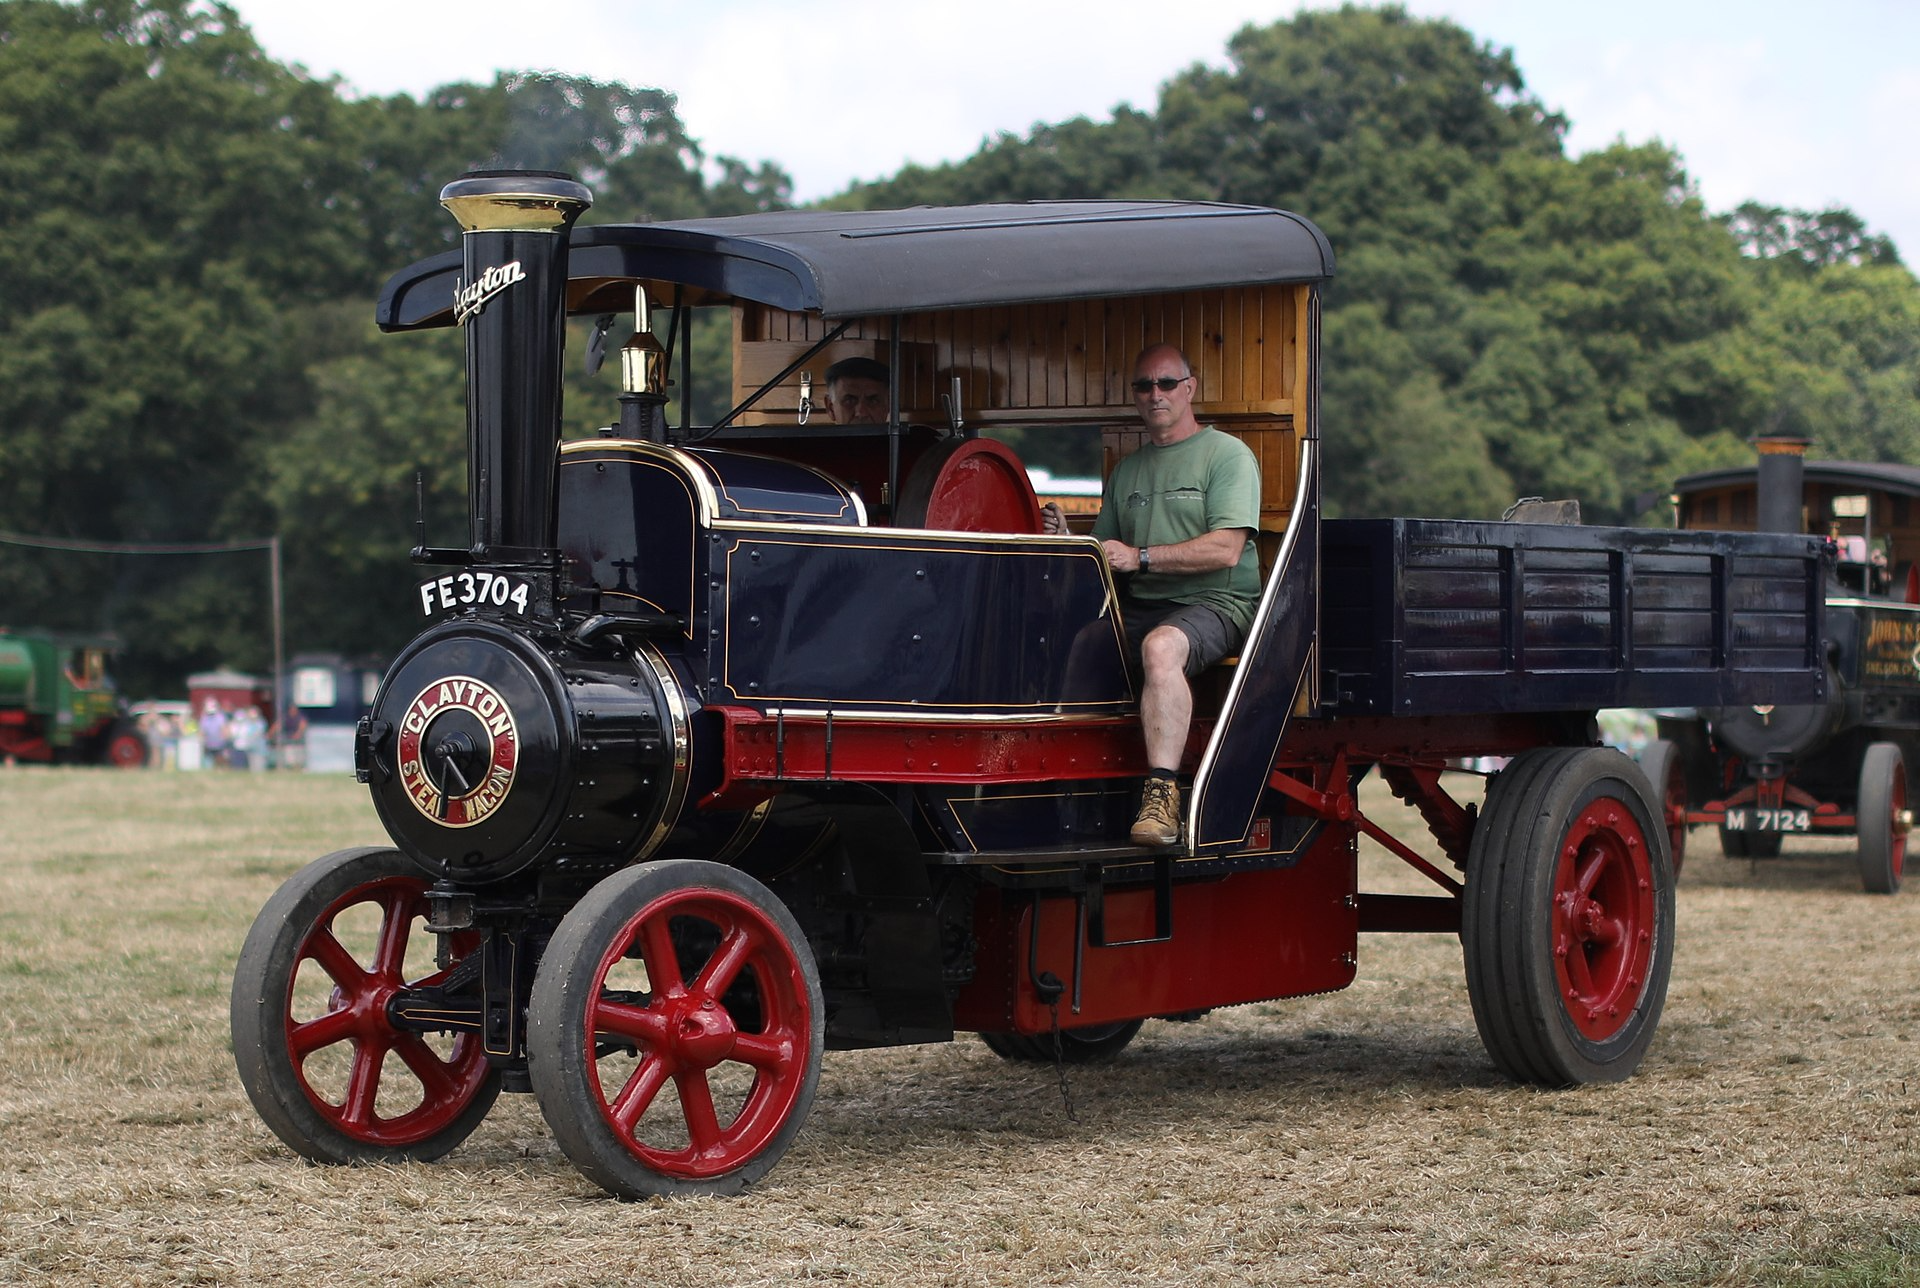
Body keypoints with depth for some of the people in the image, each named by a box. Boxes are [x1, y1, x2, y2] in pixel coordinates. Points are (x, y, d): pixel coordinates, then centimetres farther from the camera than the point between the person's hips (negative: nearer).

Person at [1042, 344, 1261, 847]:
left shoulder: (1228, 454, 2)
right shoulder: (1126, 471, 23)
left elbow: (1226, 550, -11)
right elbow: (1103, 557, 21)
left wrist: (1140, 557, -17)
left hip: (1213, 604, -6)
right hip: (1137, 607, 6)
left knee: (1161, 646, -39)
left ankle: (1162, 791, -44)